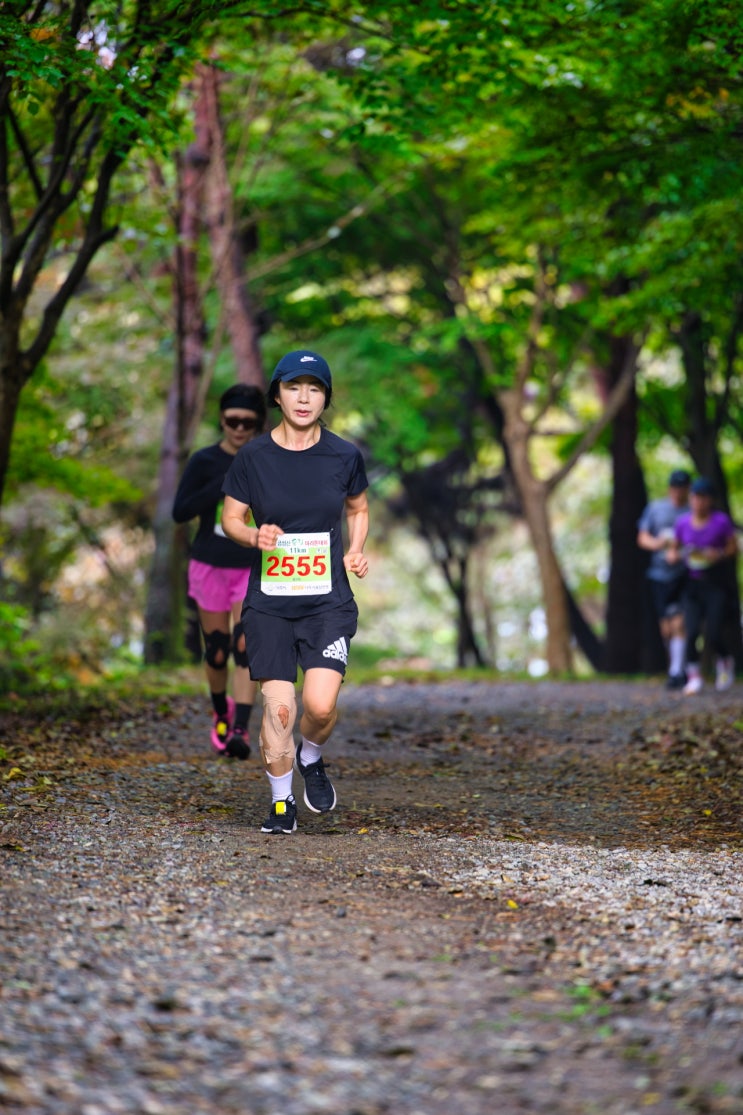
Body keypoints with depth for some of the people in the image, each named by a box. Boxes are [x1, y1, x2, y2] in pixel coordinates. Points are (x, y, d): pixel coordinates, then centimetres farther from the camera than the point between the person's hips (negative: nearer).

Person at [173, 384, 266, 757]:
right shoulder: (204, 462, -5)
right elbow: (180, 512, -11)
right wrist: (225, 486, -20)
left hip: (254, 569, 0)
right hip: (210, 567, 0)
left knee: (246, 648, -15)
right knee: (217, 652, 8)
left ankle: (240, 731, -20)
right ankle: (221, 713, 37)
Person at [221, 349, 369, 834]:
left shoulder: (344, 456, 0)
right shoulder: (253, 456, -3)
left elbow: (358, 509, 17)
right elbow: (231, 517, 7)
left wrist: (356, 551, -1)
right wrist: (255, 536, -14)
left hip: (329, 599, 0)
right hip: (269, 599, 0)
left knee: (320, 703, -15)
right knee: (278, 707, -2)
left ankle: (311, 760, 20)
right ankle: (282, 803, 17)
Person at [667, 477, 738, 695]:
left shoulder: (721, 521, -6)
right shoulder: (682, 523, 3)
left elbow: (733, 547, 2)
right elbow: (674, 549, 15)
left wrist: (719, 555, -16)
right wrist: (673, 555, -8)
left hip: (715, 585, -2)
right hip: (692, 585, 2)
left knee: (713, 635, -8)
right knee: (692, 631, -12)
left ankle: (724, 661, 25)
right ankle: (694, 675, 2)